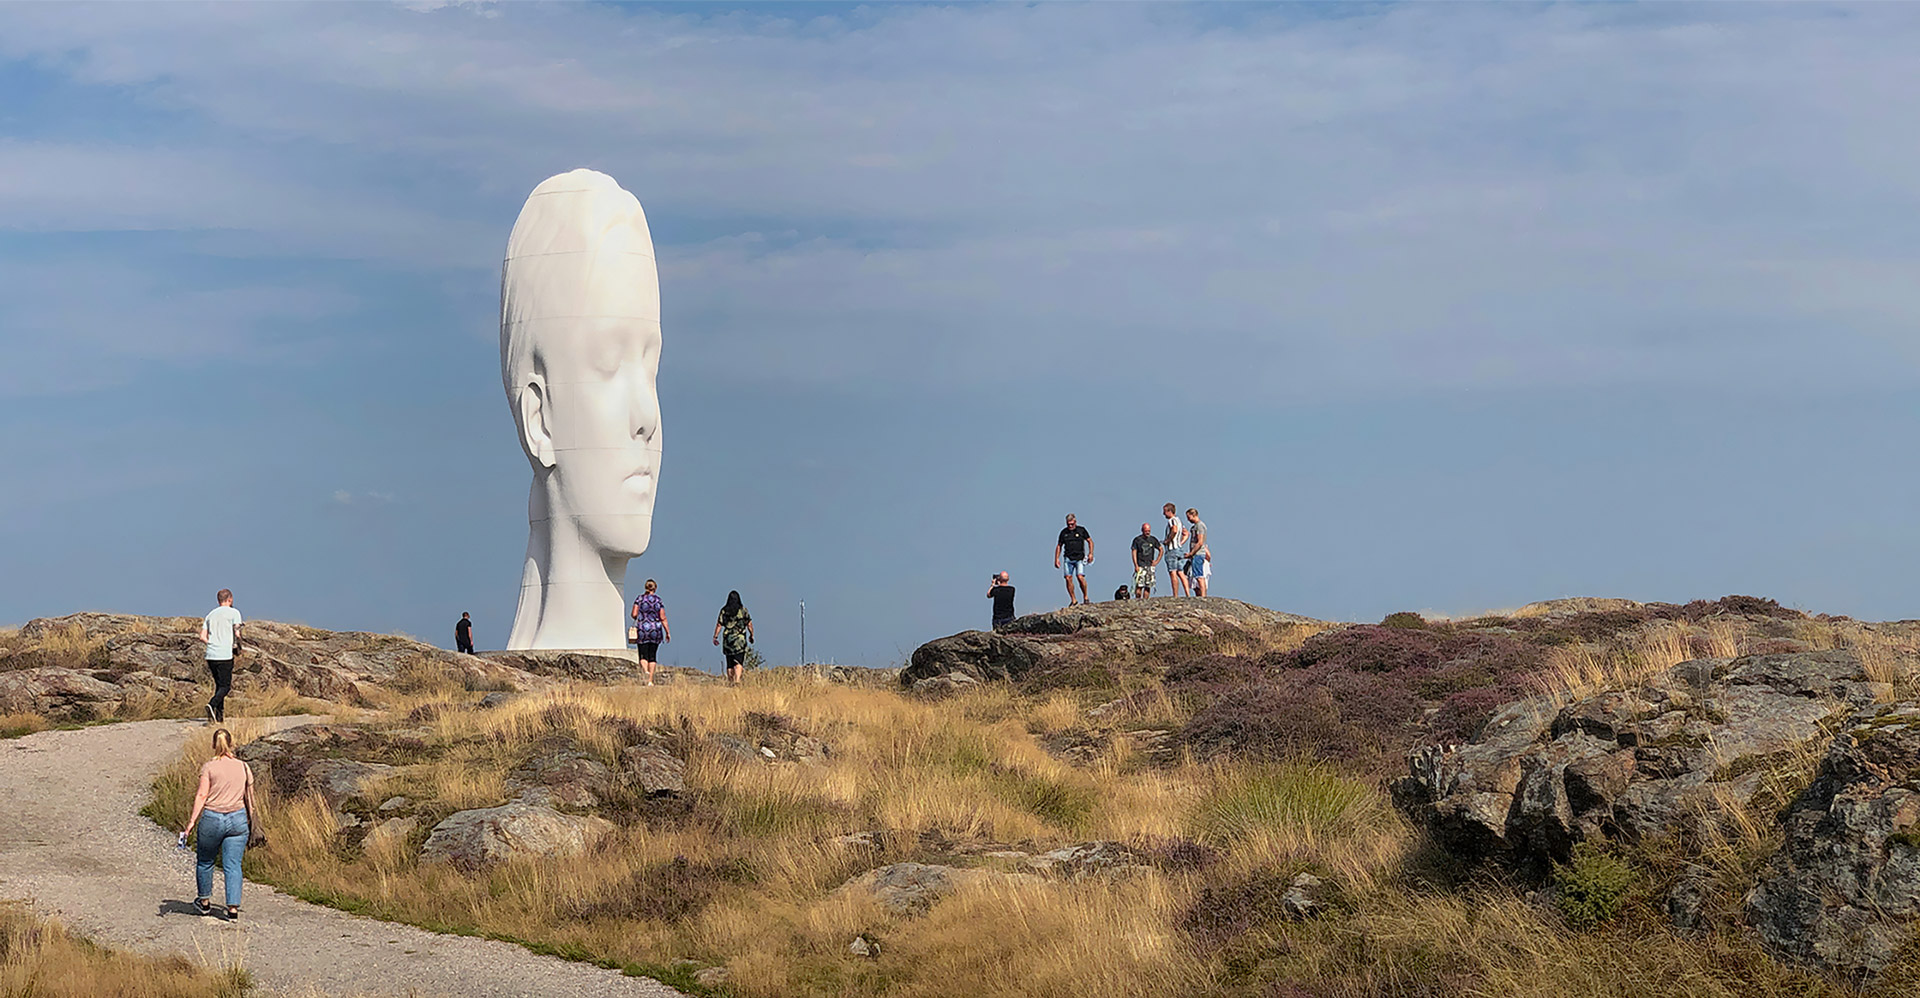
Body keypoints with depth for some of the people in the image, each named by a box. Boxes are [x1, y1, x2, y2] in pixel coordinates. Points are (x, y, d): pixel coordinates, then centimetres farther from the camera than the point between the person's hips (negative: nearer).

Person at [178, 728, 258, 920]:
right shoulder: (244, 768, 5)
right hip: (237, 819, 2)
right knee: (233, 866, 3)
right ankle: (233, 907, -5)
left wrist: (192, 821, -13)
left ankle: (204, 901, 32)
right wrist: (250, 822, 23)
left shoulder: (209, 767, -4)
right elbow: (249, 798, 11)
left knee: (205, 861, 18)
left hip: (212, 818, -2)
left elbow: (201, 795, -12)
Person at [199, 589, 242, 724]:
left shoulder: (211, 615, 16)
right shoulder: (233, 613, 0)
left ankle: (220, 715, 11)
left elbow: (202, 637, 10)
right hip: (225, 656, -6)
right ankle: (212, 705, -27)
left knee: (219, 684, 15)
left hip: (211, 655, 6)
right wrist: (237, 644, 13)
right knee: (225, 686, -3)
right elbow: (237, 634, -7)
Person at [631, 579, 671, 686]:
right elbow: (663, 618, -2)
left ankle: (645, 670, -28)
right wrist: (668, 632, 4)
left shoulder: (639, 598, -2)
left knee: (643, 656, 2)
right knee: (652, 656, 10)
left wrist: (637, 619, 18)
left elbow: (634, 614, -6)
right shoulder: (658, 600, -1)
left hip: (642, 630, -1)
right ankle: (650, 680, 9)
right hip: (655, 631, 1)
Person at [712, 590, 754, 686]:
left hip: (727, 639, 2)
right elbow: (749, 624, -1)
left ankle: (730, 682, 17)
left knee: (729, 663, 13)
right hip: (740, 639, -2)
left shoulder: (724, 610, 3)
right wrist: (751, 635, 11)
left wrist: (715, 637, 3)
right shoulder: (743, 609, -2)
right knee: (738, 662, -7)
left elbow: (719, 625, -2)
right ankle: (737, 680, -25)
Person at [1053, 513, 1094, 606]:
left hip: (1080, 558, -3)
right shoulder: (1064, 532, 10)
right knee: (1068, 578, -7)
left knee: (1080, 577, -18)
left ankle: (1085, 597, -2)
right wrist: (1057, 558, 10)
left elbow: (1090, 541, 12)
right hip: (1068, 559, 3)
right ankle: (1073, 600, 3)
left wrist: (1091, 553, 0)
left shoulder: (1081, 530, 4)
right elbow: (1059, 546, 18)